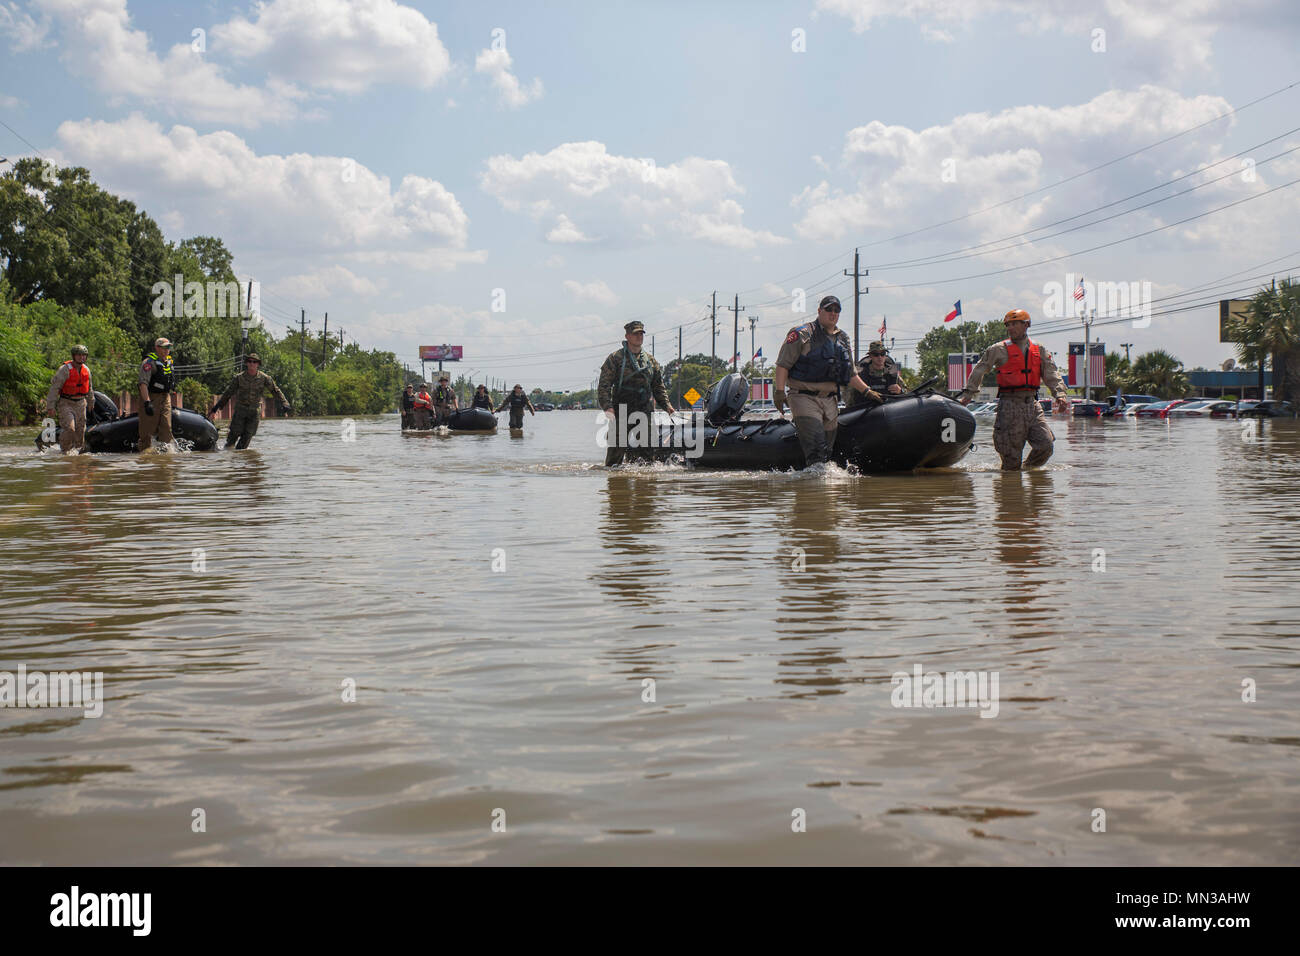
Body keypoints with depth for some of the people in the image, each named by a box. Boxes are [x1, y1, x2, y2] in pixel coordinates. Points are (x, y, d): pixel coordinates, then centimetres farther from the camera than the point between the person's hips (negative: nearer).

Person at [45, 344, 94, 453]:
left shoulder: (86, 369, 7)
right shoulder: (65, 369, -14)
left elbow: (89, 388, 23)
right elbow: (54, 387, -15)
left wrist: (91, 402, 30)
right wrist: (51, 406, -18)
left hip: (80, 404, 6)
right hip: (66, 403, -6)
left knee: (80, 430, 7)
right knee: (69, 428, -18)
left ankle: (78, 450, 20)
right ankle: (65, 450, -4)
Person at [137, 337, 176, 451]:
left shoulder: (169, 361, 13)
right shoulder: (150, 362, -13)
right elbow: (143, 383, -22)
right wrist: (147, 402, -31)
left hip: (166, 398, 7)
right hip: (151, 398, -7)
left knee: (166, 427, 0)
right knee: (148, 429, -5)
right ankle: (145, 451, 2)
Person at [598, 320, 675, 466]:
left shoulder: (651, 361, 17)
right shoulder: (615, 358, 2)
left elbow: (659, 387, 22)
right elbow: (604, 386, -4)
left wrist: (667, 406, 7)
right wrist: (608, 407, -18)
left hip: (644, 415, 4)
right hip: (621, 414, -4)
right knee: (615, 453, -6)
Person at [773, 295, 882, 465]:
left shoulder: (843, 338, 17)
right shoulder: (802, 334, -4)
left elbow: (850, 373, 27)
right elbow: (783, 364, -7)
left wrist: (867, 391, 24)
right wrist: (779, 391, -15)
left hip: (829, 400, 7)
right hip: (804, 398, -7)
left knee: (828, 449, 5)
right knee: (816, 448, -18)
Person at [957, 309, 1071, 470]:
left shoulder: (1039, 350, 12)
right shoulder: (999, 350, 2)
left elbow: (1051, 375, 7)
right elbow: (978, 371, 5)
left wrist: (1060, 395, -8)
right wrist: (968, 393, -2)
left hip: (1032, 403, 3)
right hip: (1010, 405, -3)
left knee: (1045, 446, -6)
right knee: (1011, 454, -4)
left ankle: (1028, 468, 18)